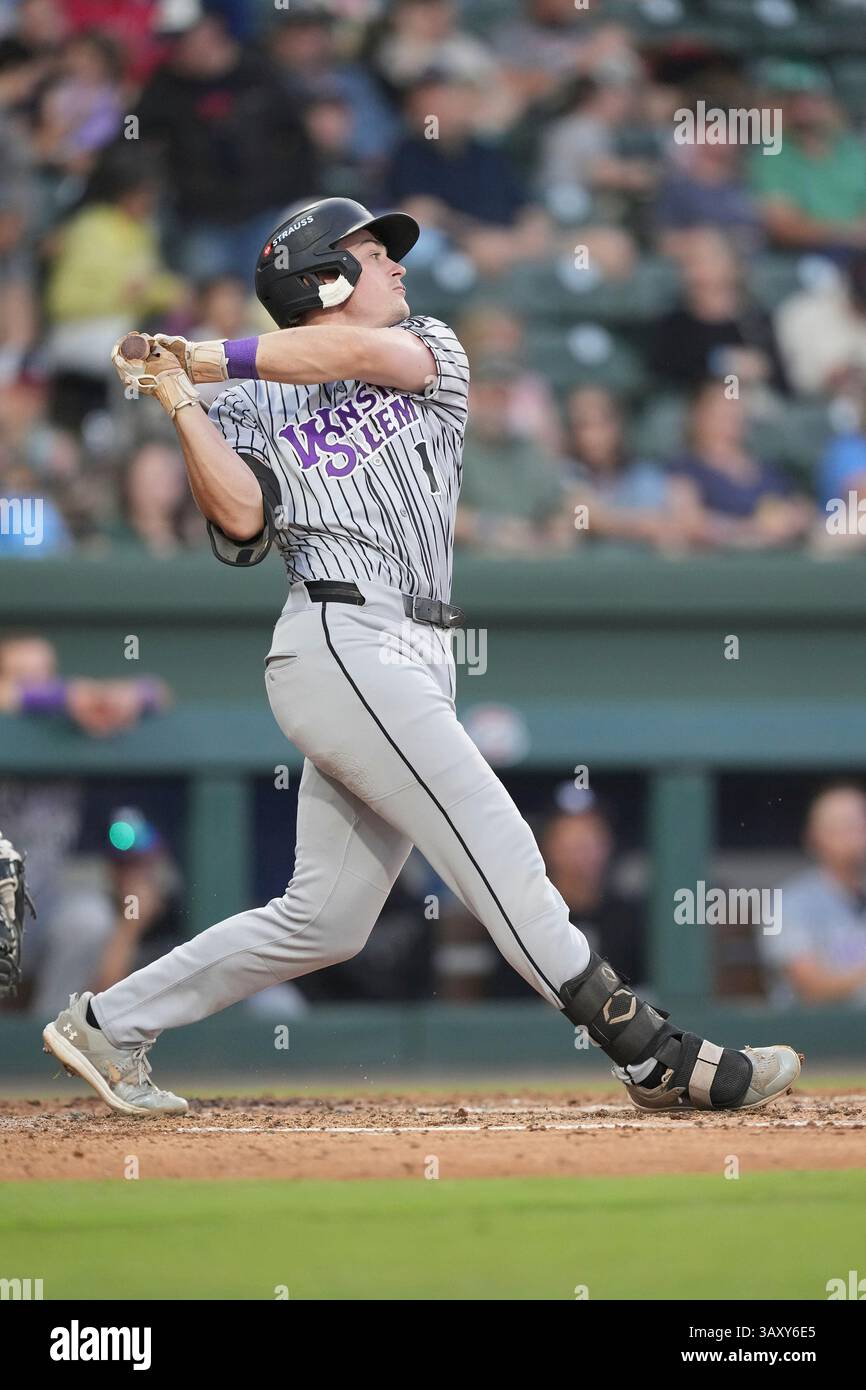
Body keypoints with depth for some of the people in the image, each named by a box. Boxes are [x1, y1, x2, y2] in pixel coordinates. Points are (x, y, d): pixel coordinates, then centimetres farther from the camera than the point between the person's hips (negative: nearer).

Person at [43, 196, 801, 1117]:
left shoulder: (432, 352, 20)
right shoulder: (252, 411, 9)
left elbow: (369, 353, -3)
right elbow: (241, 517, -9)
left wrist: (211, 358, -3)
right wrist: (182, 400, -13)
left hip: (410, 663, 6)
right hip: (340, 646, -6)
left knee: (323, 921, 7)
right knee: (497, 848, -13)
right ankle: (654, 1058, -16)